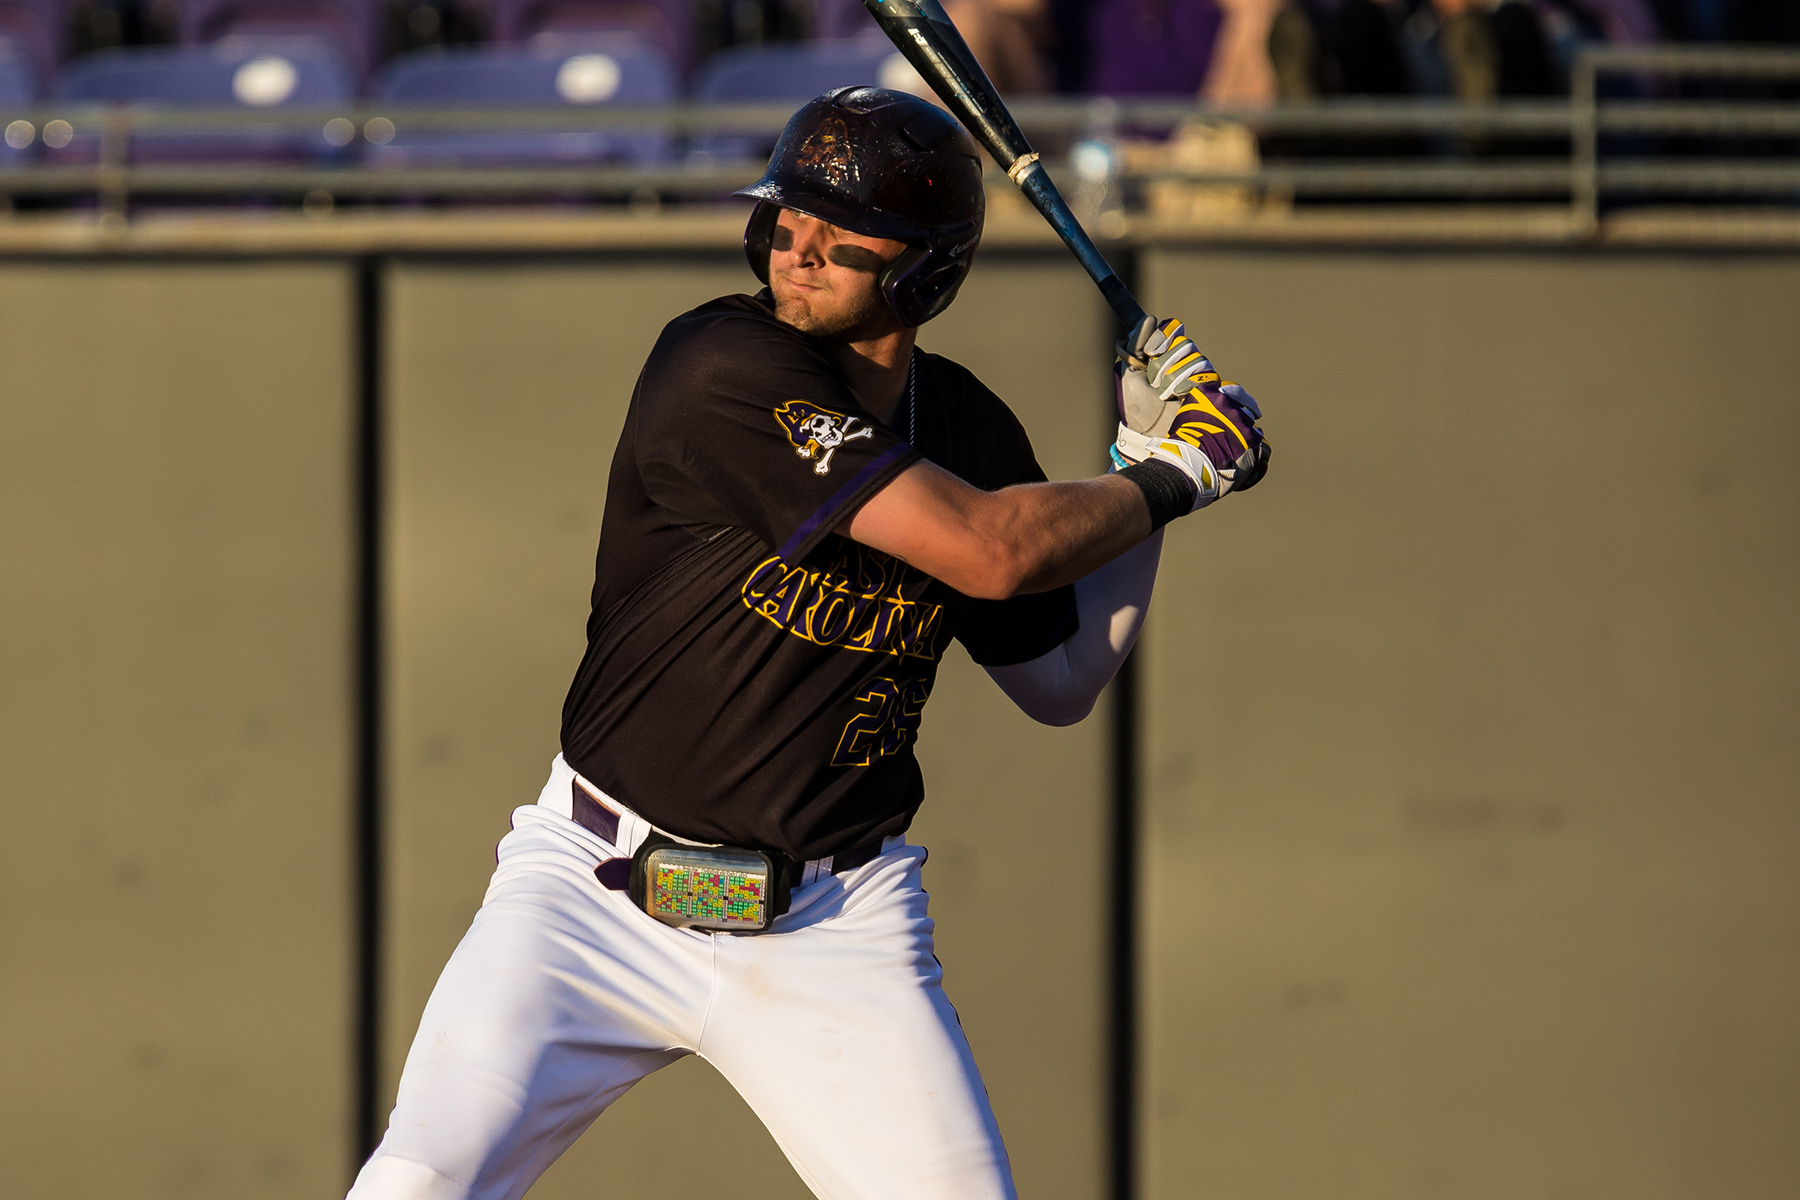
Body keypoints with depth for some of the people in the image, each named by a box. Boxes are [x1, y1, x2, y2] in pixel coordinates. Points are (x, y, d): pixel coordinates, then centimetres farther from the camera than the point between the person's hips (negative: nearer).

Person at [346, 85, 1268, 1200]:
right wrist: (1175, 477, -4)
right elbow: (990, 552, -20)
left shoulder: (969, 429, 4)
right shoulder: (722, 369, -16)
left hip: (835, 929, 4)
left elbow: (1060, 681, 15)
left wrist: (1149, 457, 7)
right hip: (602, 888, -4)